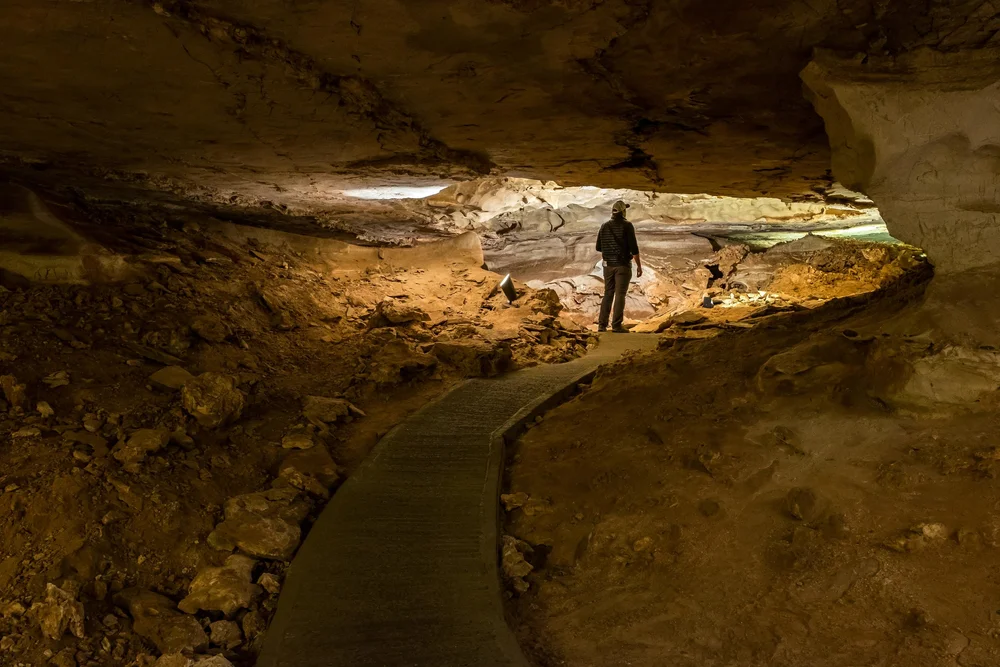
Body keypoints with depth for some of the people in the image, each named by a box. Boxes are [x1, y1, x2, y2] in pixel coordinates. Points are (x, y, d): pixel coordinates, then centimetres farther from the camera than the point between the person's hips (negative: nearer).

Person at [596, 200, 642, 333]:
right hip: (623, 265, -4)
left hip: (608, 265, 4)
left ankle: (602, 324, 4)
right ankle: (616, 326, -8)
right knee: (620, 295, -4)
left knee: (608, 294, 11)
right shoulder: (627, 225, -9)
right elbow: (634, 247, -13)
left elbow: (599, 248, 11)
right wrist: (639, 265, -6)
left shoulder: (604, 226, 5)